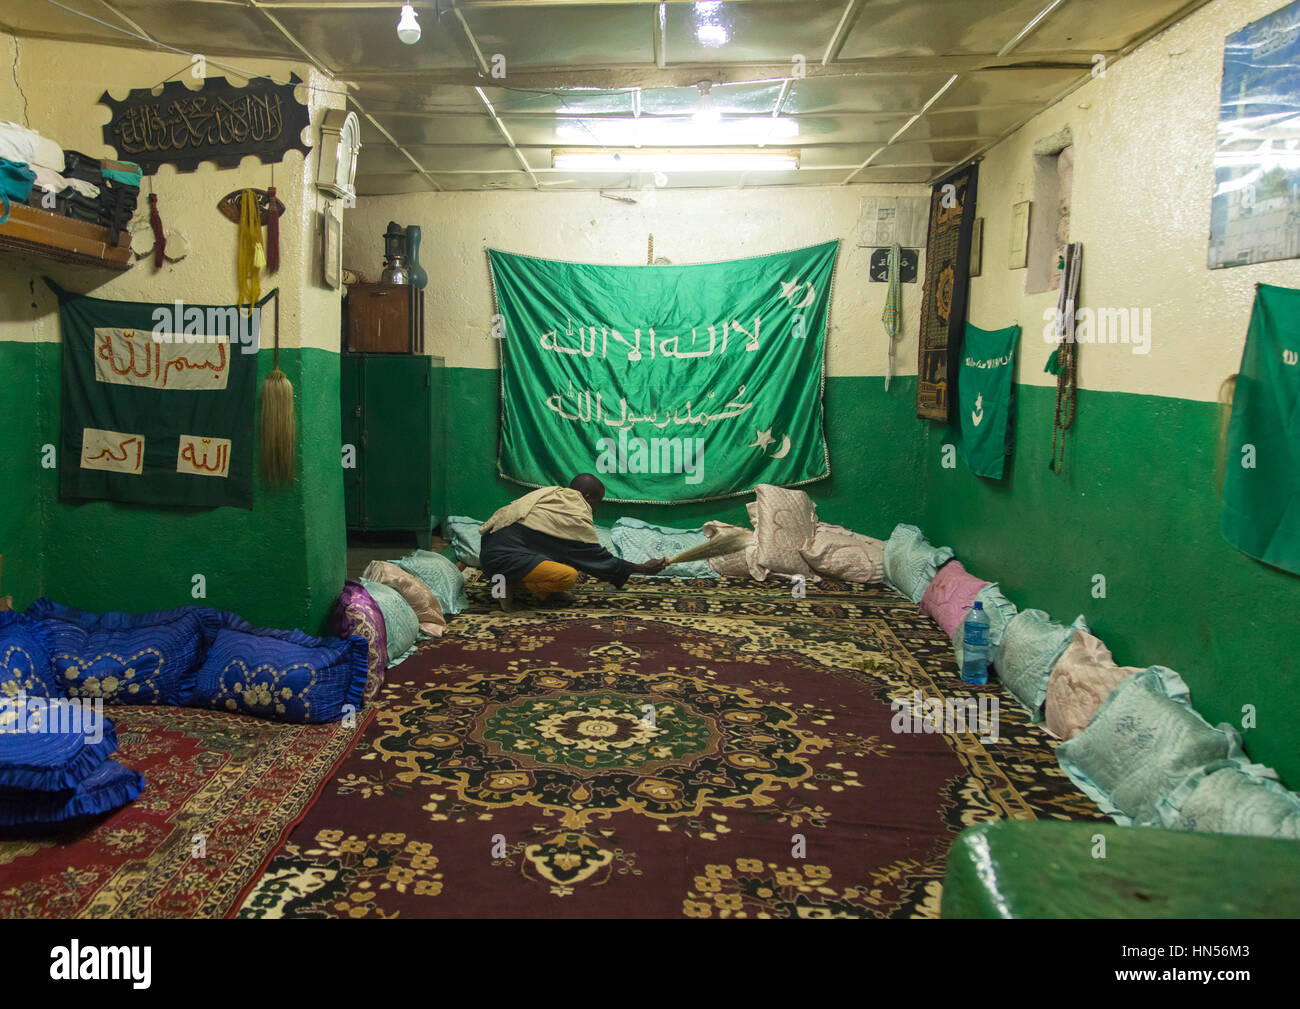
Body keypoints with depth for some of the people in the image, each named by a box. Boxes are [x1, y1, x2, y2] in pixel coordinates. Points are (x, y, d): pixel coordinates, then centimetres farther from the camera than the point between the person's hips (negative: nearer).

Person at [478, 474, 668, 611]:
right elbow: (600, 558, -2)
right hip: (501, 560, -10)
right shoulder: (576, 519, -12)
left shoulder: (551, 493, 11)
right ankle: (511, 584, -8)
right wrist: (644, 569, 6)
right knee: (569, 576, -21)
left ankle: (548, 591, 9)